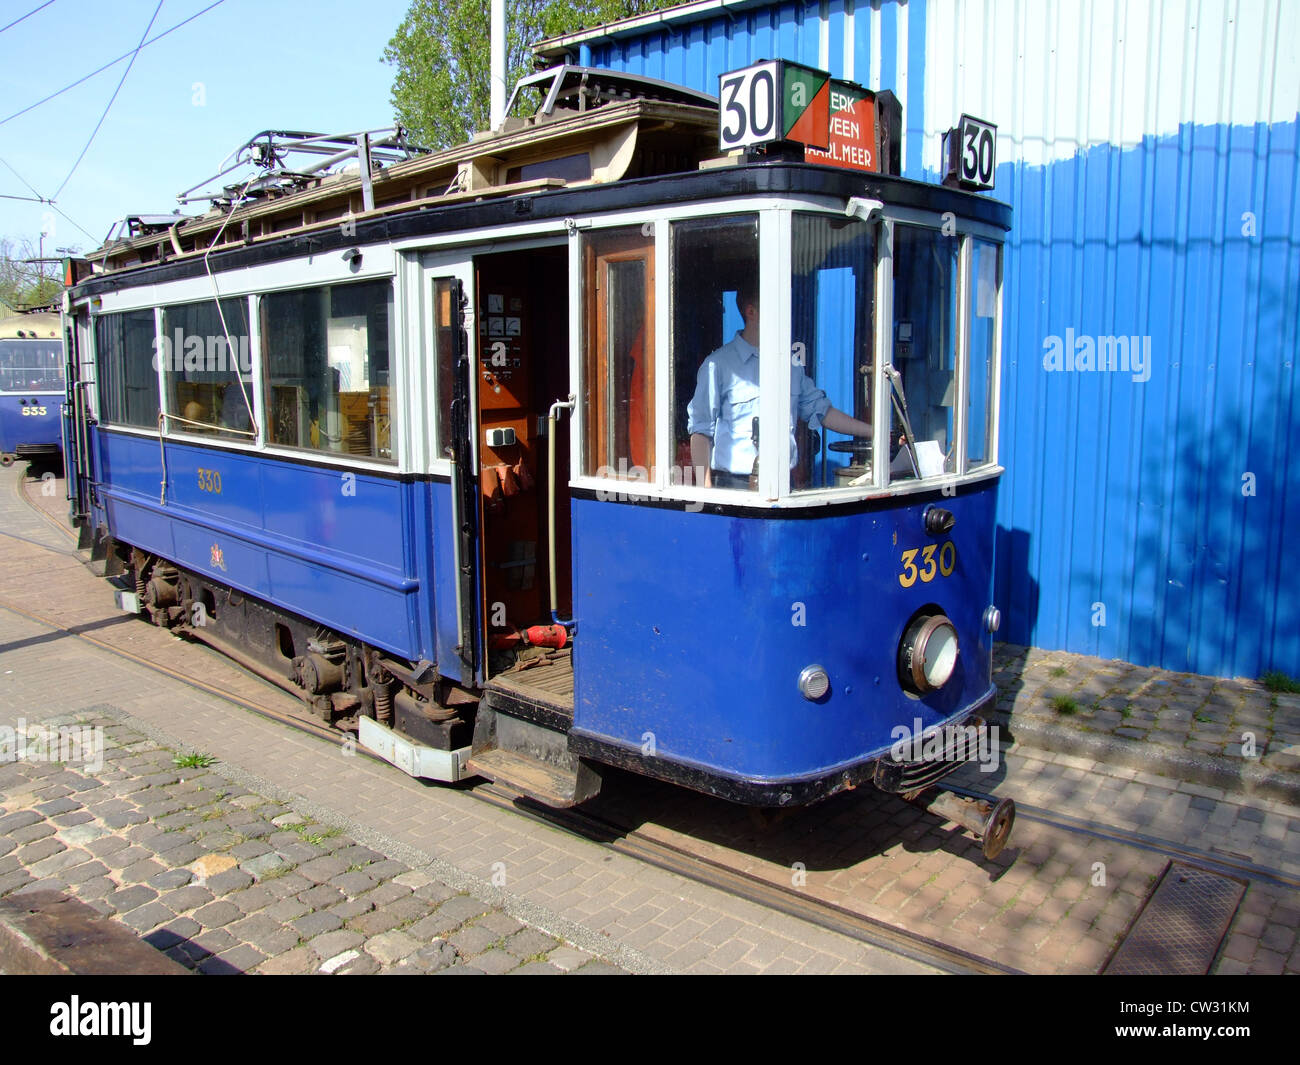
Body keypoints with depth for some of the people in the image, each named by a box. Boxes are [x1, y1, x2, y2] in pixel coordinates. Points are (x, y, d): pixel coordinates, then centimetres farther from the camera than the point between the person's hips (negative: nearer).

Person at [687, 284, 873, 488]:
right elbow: (701, 430, -3)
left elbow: (819, 410, 19)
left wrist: (877, 433, 13)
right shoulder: (718, 364, -2)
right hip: (734, 484, -5)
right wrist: (705, 488, -10)